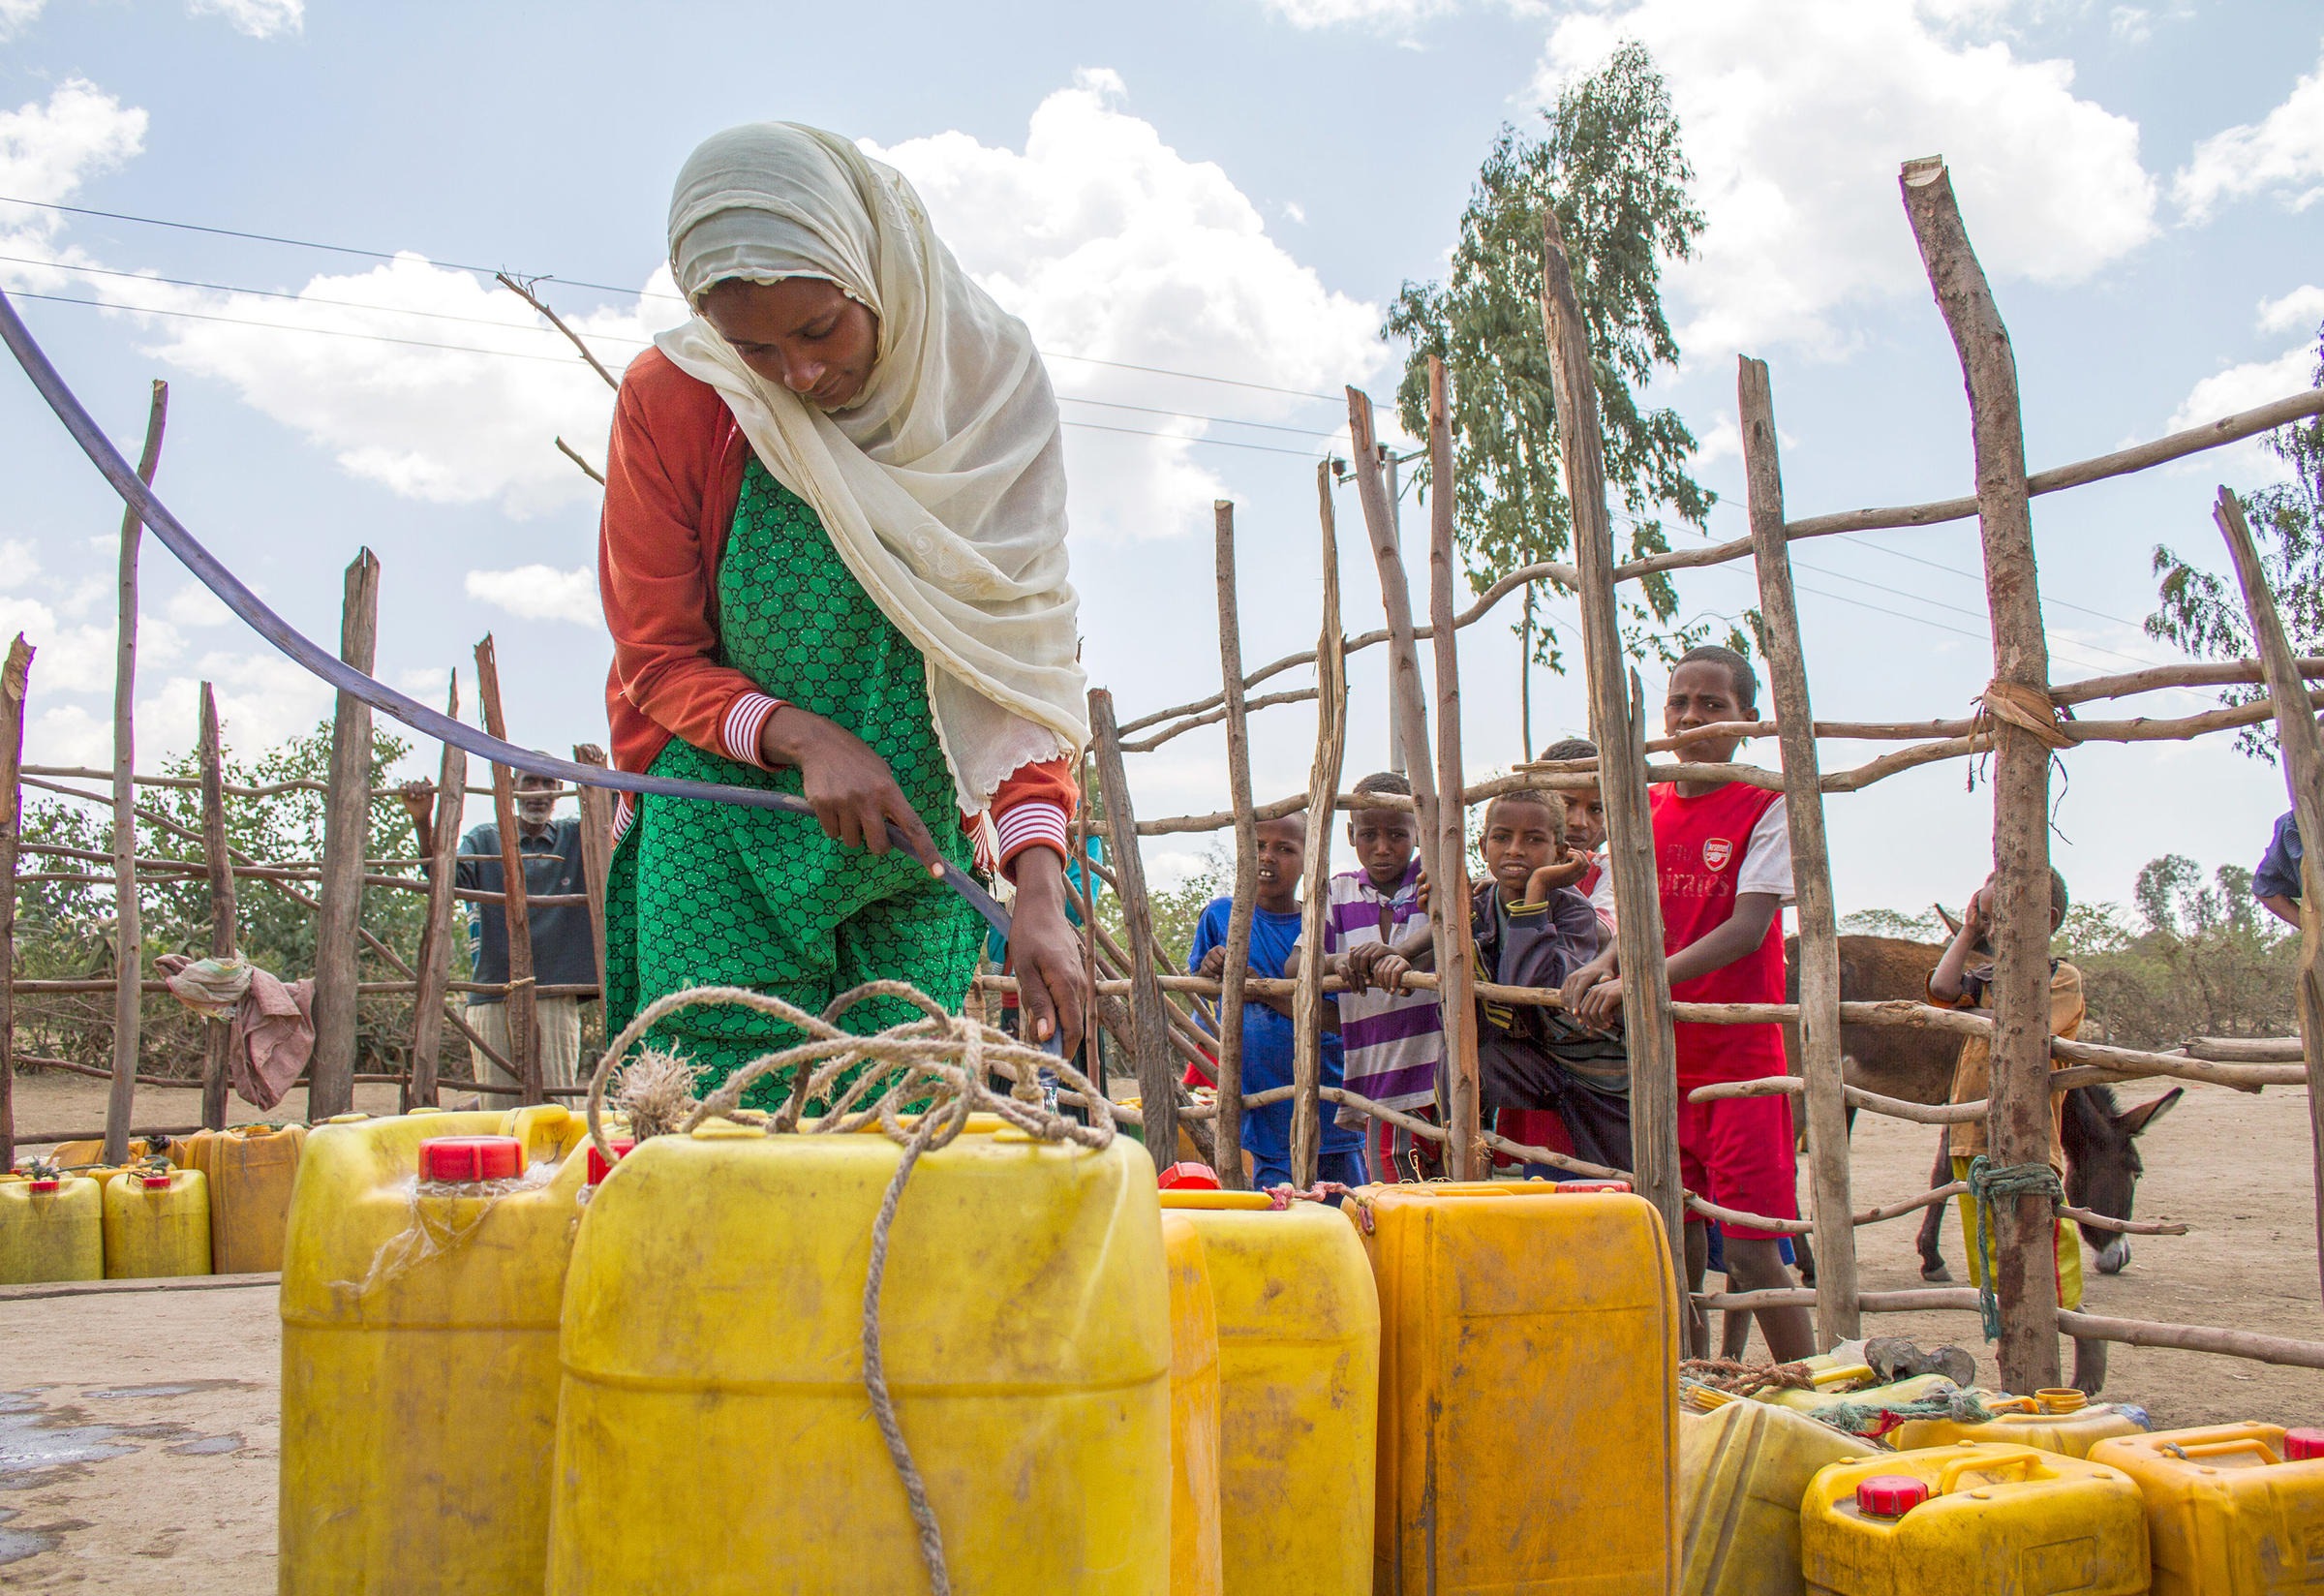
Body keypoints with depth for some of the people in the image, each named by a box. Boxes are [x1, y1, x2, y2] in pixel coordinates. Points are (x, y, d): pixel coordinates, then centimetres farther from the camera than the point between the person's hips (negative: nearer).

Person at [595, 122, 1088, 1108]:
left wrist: (1039, 885, -22)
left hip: (917, 841, 1)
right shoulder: (669, 398, -9)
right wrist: (797, 735, -23)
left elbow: (1025, 652, -9)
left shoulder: (984, 383, -8)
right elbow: (659, 661, -2)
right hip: (726, 832, -1)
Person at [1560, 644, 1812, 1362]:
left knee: (1752, 1250, -6)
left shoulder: (1767, 805, -6)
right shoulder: (1645, 810, 10)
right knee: (1677, 1250, 10)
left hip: (1741, 1060, -5)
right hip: (1662, 1060, 5)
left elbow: (1748, 928, -16)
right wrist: (1606, 964, -7)